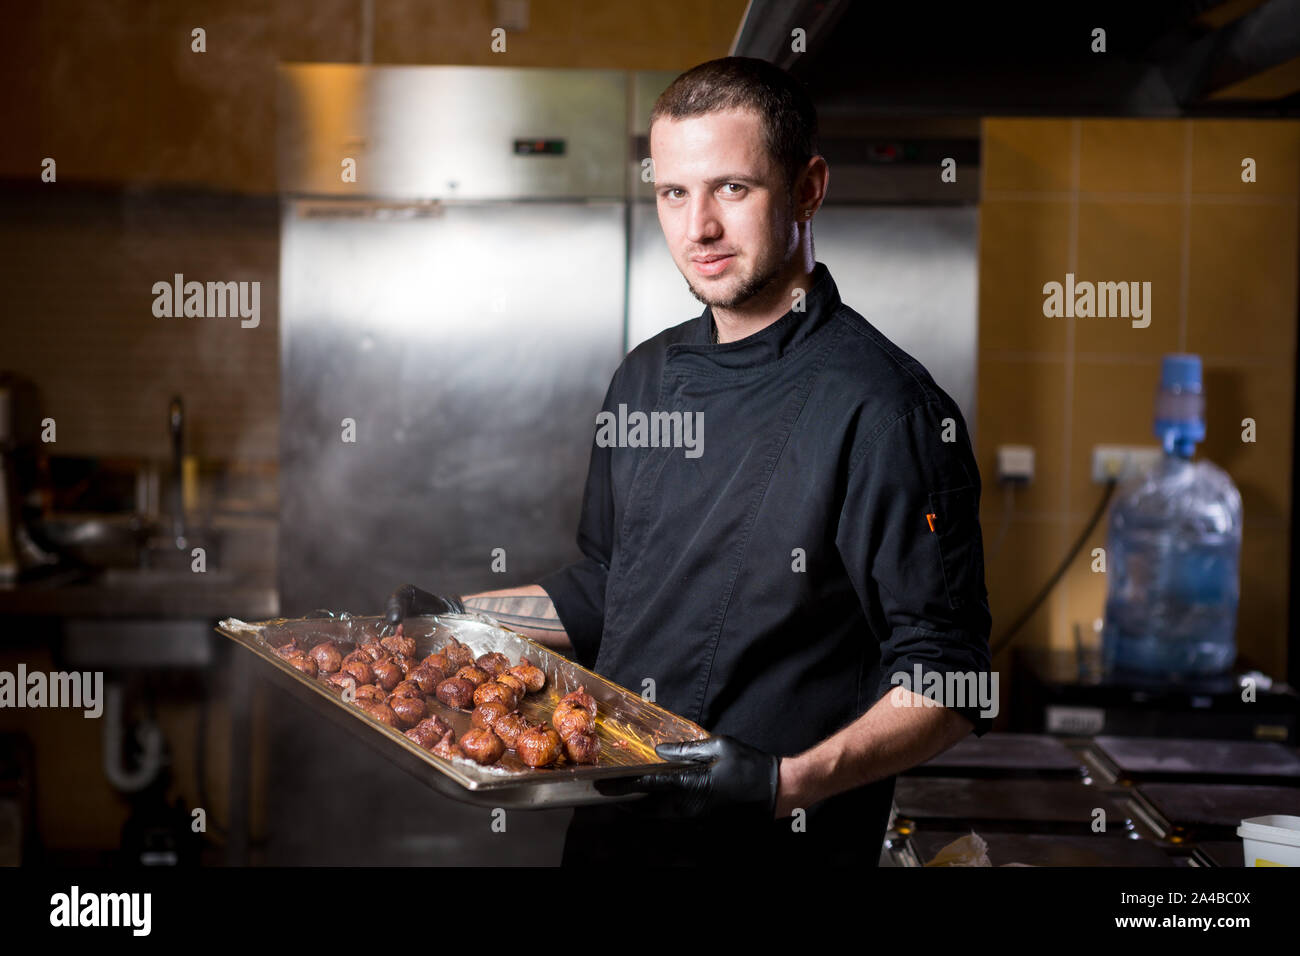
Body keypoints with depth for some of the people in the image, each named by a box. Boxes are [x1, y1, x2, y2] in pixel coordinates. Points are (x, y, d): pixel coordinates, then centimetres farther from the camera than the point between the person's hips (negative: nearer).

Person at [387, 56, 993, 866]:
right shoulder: (648, 376, 5)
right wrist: (452, 617, 10)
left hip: (784, 846, -7)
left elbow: (945, 682, -18)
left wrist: (792, 783, -29)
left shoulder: (880, 406, -17)